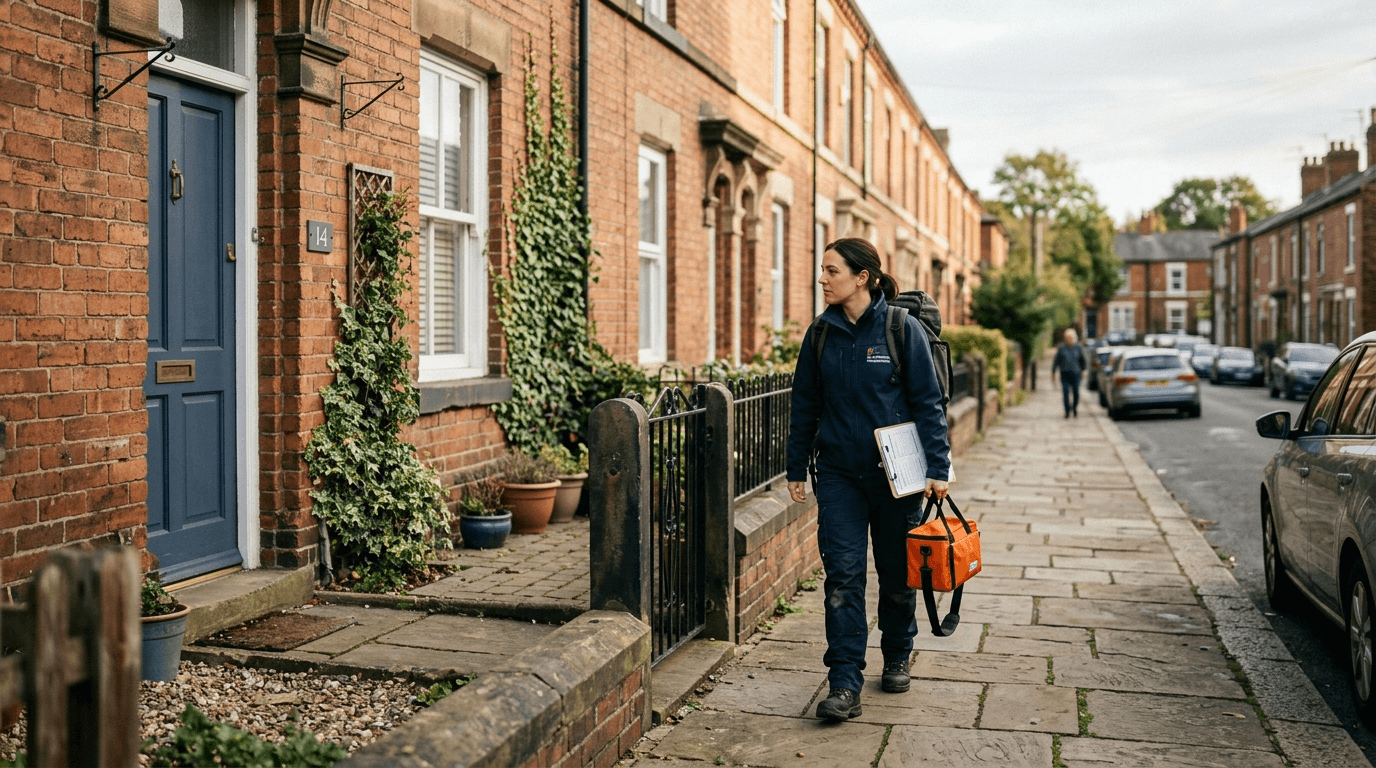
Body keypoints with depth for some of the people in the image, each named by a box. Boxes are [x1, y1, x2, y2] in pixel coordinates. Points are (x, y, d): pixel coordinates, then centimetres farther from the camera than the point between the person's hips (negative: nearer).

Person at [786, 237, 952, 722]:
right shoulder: (821, 334, 3)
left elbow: (927, 403, -6)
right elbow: (805, 405, 9)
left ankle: (897, 659, 34)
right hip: (839, 473, 2)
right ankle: (844, 685, -3)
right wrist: (796, 468, 9)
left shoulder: (902, 328, -7)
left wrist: (937, 468, -12)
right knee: (843, 575, -5)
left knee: (897, 574, 11)